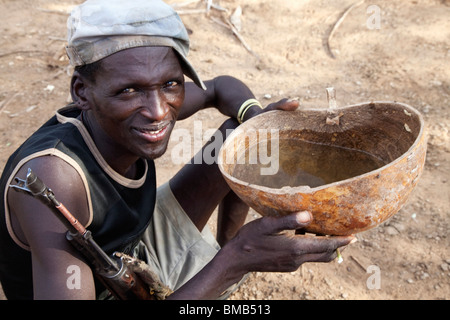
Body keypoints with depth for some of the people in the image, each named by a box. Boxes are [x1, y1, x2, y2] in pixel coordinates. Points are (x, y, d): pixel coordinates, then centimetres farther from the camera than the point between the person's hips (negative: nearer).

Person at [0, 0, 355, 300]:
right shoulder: (53, 174, -34)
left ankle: (224, 245, 20)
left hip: (145, 253, 6)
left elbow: (222, 87, 2)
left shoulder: (148, 106, -17)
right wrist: (233, 264, -40)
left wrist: (256, 117, -20)